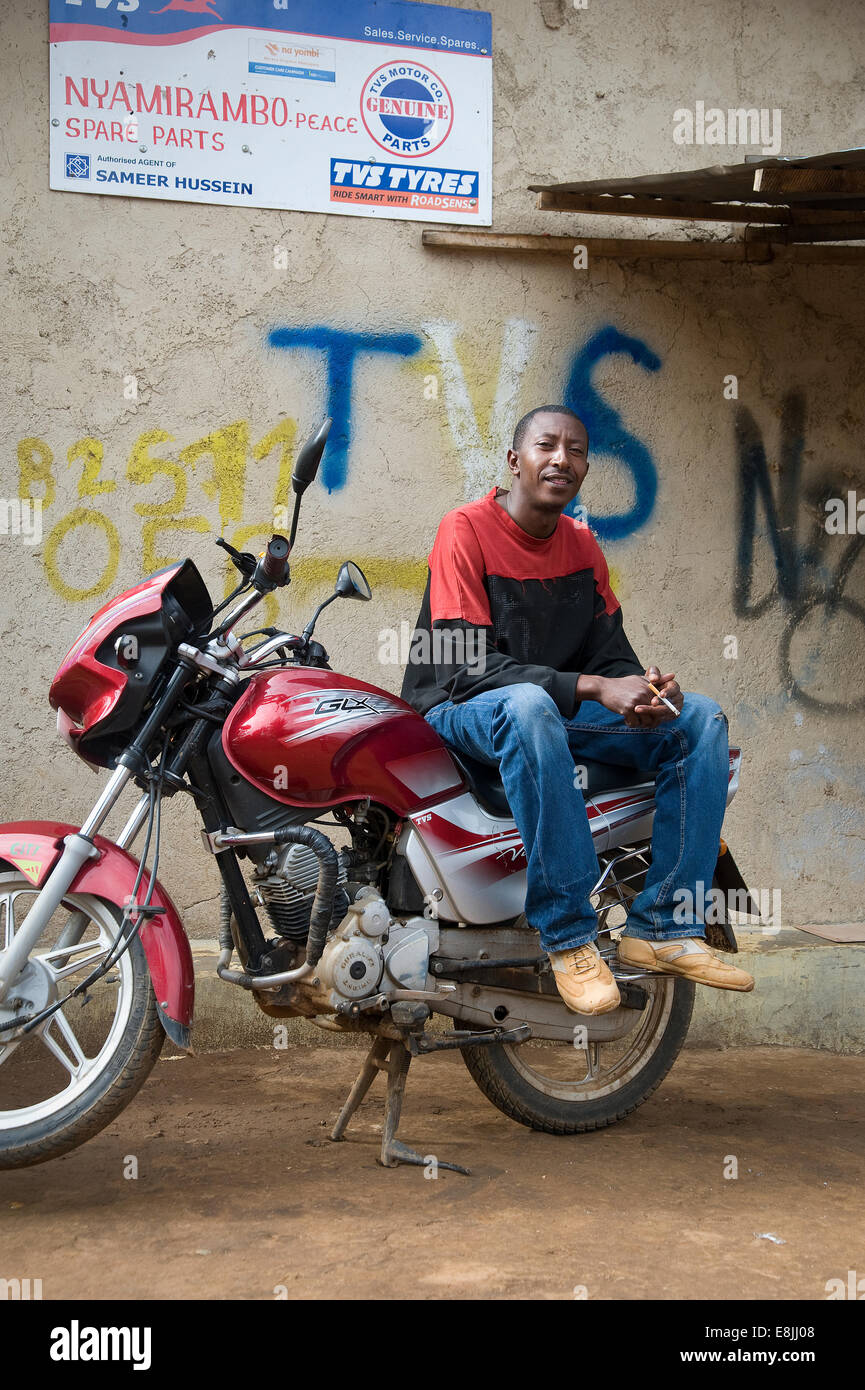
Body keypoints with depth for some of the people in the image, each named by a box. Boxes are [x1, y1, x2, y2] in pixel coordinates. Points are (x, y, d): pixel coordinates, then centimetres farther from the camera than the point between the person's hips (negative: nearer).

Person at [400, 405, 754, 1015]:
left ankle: (662, 927, -14)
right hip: (463, 712, -7)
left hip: (562, 710, 7)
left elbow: (613, 654, 8)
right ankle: (569, 935, -35)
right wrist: (592, 688, -29)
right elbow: (463, 667, -22)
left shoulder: (582, 545, 10)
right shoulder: (466, 530, -12)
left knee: (702, 718, -10)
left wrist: (646, 689, -18)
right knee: (528, 705, -42)